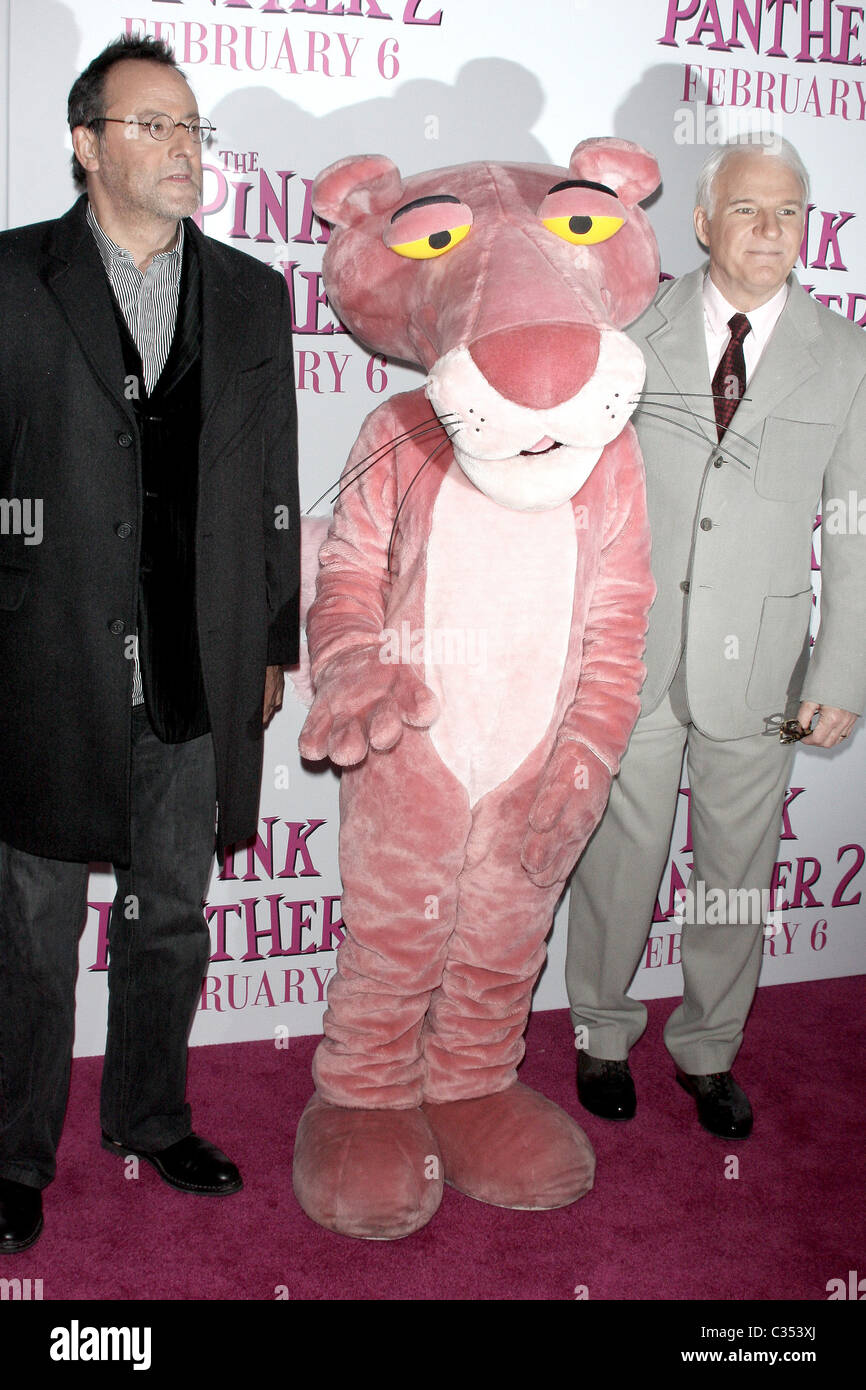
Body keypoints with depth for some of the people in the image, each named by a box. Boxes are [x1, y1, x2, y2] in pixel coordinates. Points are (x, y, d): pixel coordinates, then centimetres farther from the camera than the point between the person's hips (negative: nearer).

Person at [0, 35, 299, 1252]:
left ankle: (149, 1116, 38)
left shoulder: (253, 296, 8)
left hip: (199, 675, 3)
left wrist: (275, 644, 9)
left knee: (170, 919, 17)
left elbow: (274, 488, 10)